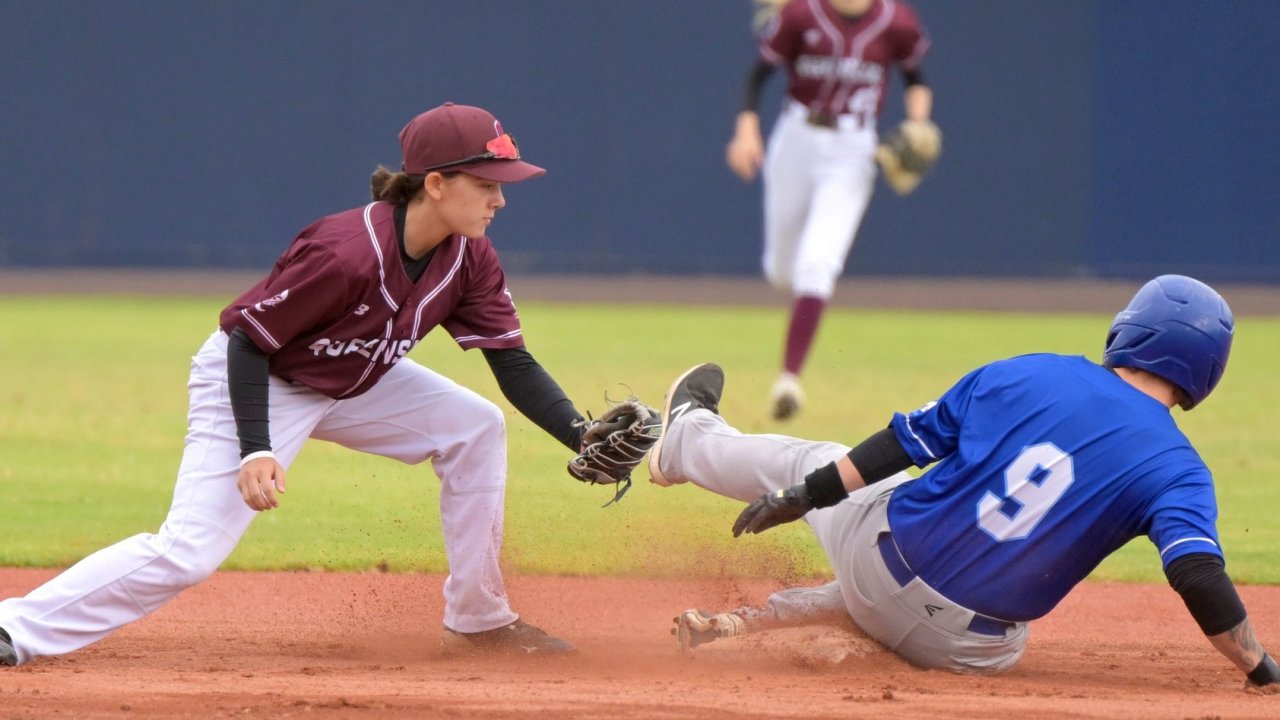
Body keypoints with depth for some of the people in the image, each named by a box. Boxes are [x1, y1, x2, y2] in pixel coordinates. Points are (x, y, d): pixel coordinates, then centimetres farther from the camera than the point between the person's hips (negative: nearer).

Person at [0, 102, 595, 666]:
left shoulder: (468, 258, -12)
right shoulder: (347, 253, -34)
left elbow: (515, 368, -8)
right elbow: (247, 341, -27)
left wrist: (586, 439, -22)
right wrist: (256, 451, -36)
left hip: (354, 384, 8)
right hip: (255, 384, -8)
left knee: (475, 427, -1)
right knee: (188, 553, -19)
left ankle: (478, 622, 9)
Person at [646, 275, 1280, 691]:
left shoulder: (1025, 376, -5)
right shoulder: (1177, 471, -12)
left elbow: (901, 445, 0)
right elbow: (1201, 579, -24)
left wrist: (801, 494, 8)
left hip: (885, 556, 1)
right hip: (968, 647, -1)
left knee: (813, 461, 32)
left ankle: (686, 439, 58)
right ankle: (745, 624, 28)